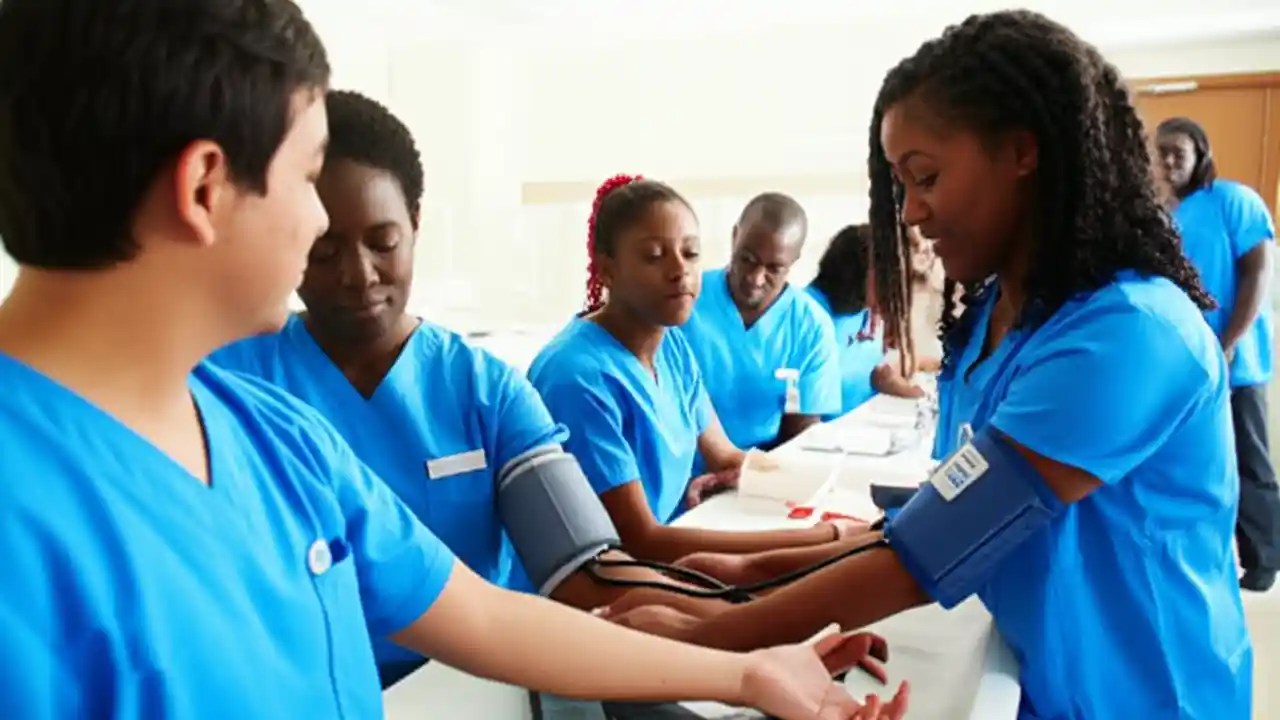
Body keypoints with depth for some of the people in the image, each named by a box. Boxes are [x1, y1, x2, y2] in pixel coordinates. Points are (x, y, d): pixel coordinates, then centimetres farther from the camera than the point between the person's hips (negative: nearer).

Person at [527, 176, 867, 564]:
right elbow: (638, 540, -24)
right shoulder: (579, 376, -23)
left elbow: (725, 457, 10)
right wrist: (821, 539, -24)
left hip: (666, 555, 7)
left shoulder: (673, 344, 0)